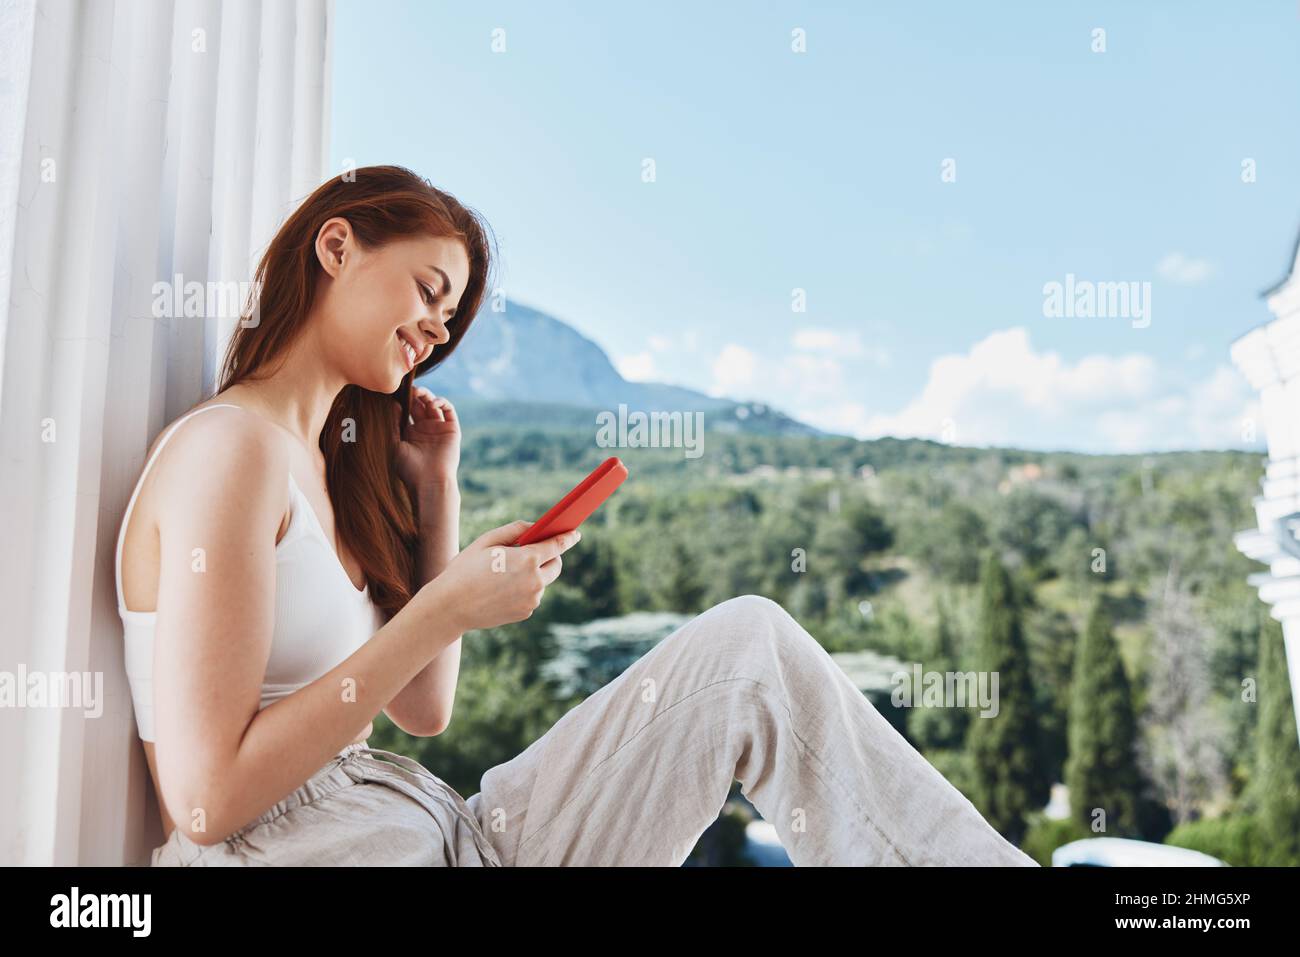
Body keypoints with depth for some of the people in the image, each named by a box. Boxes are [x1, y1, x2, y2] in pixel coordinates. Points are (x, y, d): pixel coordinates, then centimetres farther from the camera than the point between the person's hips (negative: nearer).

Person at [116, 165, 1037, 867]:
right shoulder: (231, 444, -12)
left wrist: (437, 489, 8)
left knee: (747, 641, -4)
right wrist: (445, 611, -18)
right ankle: (981, 856, 2)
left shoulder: (327, 460, 15)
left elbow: (424, 710, 10)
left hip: (439, 839, 8)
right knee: (750, 657, -15)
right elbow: (207, 796, -17)